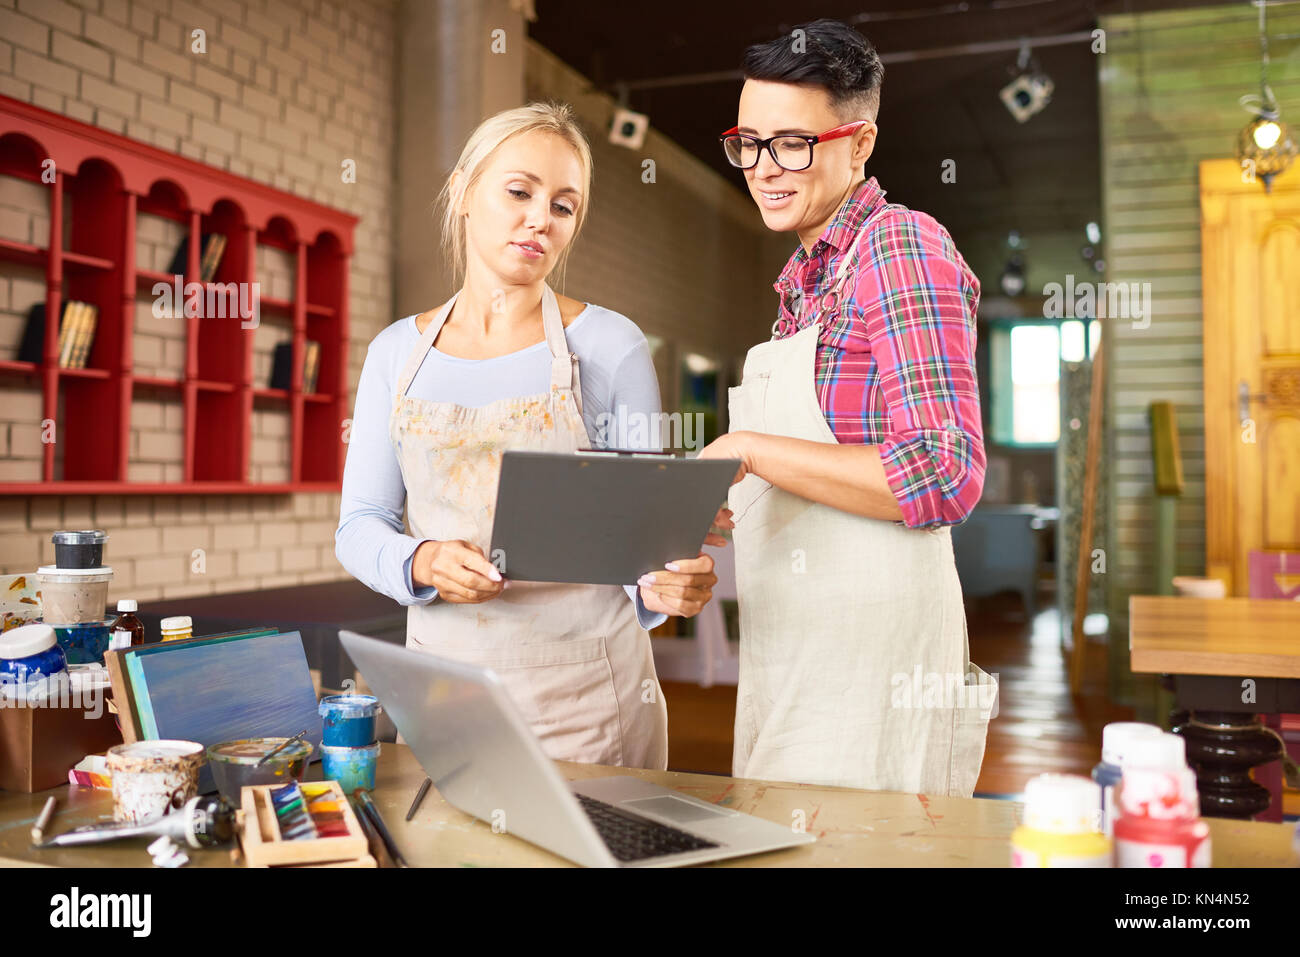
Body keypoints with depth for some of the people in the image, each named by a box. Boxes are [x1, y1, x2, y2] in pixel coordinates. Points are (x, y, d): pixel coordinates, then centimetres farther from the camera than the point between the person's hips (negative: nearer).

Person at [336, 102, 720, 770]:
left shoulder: (610, 346, -3)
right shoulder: (397, 353, 5)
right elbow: (360, 525, 5)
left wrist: (666, 585, -22)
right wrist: (422, 563, -15)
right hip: (443, 679, 2)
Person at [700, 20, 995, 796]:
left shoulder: (902, 245, -10)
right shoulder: (805, 279, 18)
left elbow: (945, 476, -20)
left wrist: (751, 449, -18)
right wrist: (716, 507, 5)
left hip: (873, 668, -9)